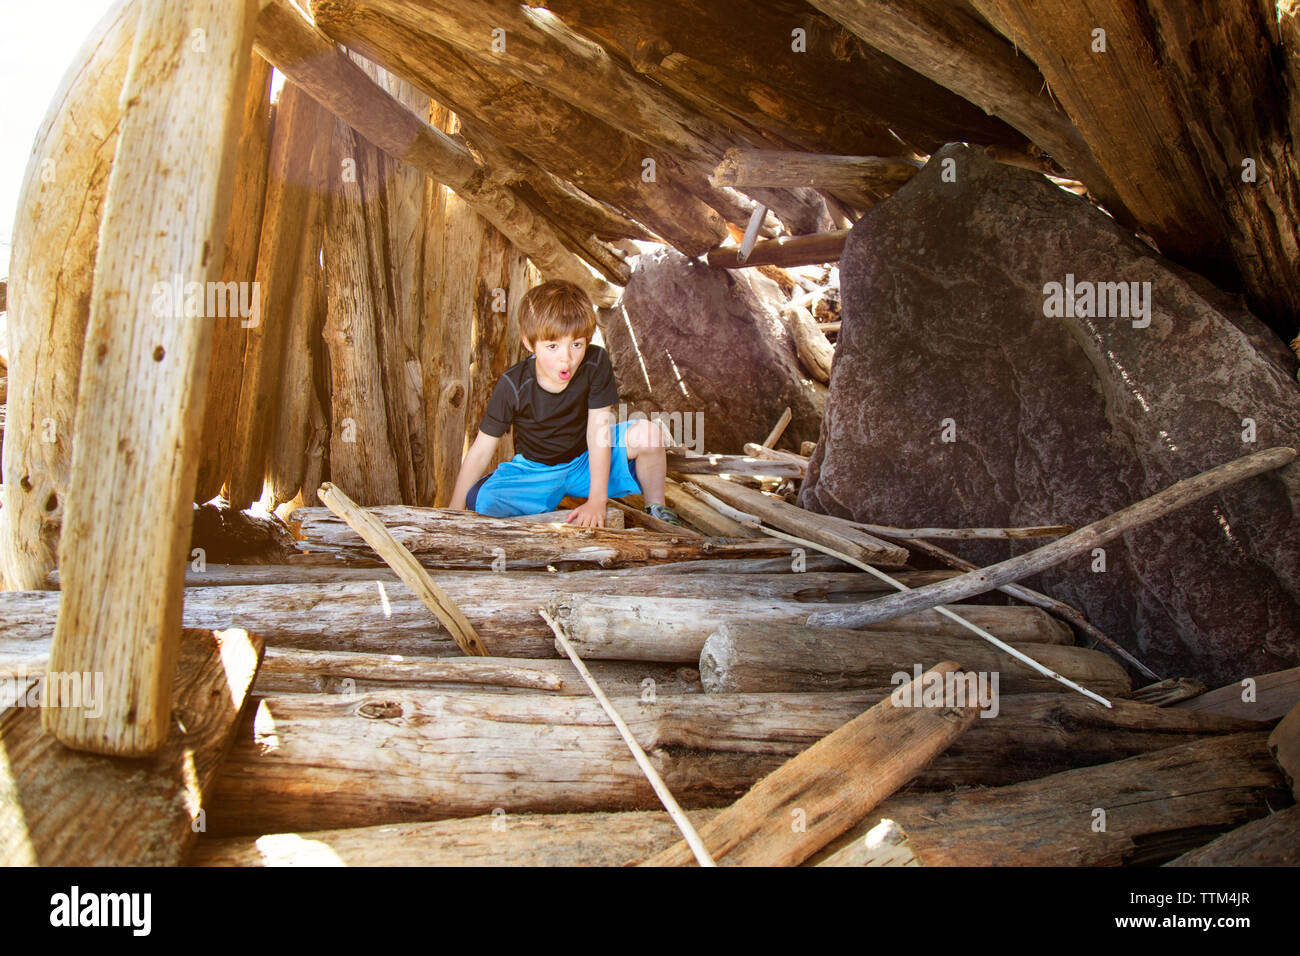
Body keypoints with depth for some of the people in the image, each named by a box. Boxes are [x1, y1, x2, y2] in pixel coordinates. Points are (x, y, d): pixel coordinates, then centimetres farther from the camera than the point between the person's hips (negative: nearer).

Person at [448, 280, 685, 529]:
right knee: (480, 501, -29)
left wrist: (596, 501, -24)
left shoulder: (596, 363, -20)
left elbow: (598, 427, -20)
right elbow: (481, 451, -18)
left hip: (587, 460, 1)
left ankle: (655, 508, -2)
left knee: (648, 432, -24)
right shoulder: (513, 385, -22)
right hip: (535, 470, -1)